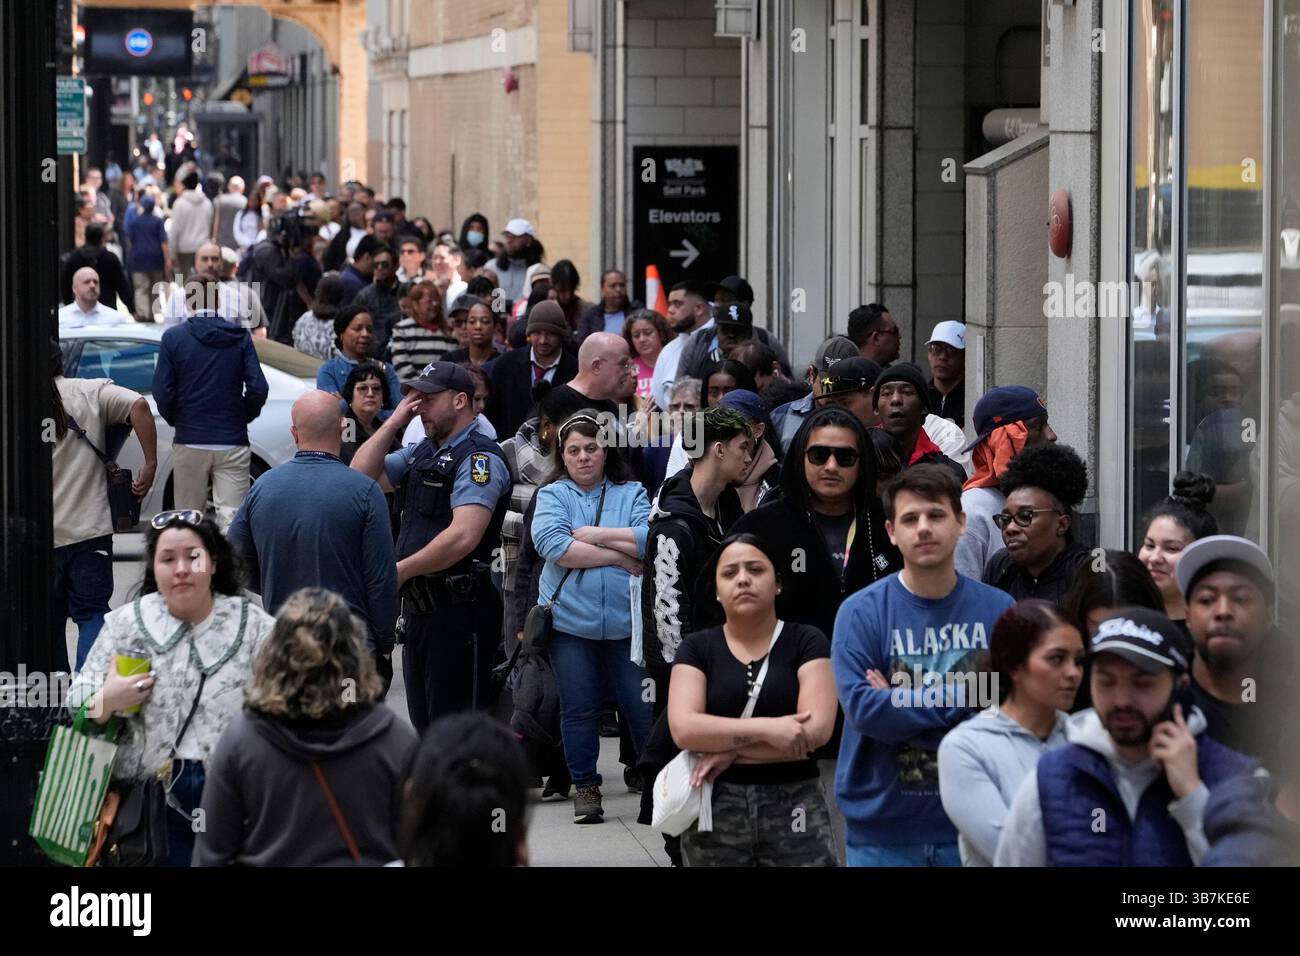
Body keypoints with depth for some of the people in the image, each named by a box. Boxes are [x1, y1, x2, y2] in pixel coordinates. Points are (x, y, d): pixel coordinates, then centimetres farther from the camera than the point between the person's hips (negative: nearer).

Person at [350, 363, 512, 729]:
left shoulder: (480, 459, -14)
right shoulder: (420, 453, 15)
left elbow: (463, 537, -25)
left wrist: (400, 571, -17)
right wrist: (395, 422, 4)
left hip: (459, 612, -9)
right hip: (419, 608, 9)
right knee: (423, 726, 15)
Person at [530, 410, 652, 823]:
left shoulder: (631, 493, 8)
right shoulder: (552, 495, 5)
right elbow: (552, 544, -14)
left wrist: (597, 534, -11)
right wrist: (622, 557, -11)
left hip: (627, 621, 0)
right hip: (570, 619, 0)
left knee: (644, 707, -1)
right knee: (579, 710, 5)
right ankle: (585, 787, 16)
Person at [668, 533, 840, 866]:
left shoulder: (806, 642, 3)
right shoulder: (697, 648, 7)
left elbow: (817, 729, -9)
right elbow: (684, 729, -8)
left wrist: (728, 749, -11)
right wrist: (765, 729, -17)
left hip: (796, 808, -1)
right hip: (714, 812, 1)